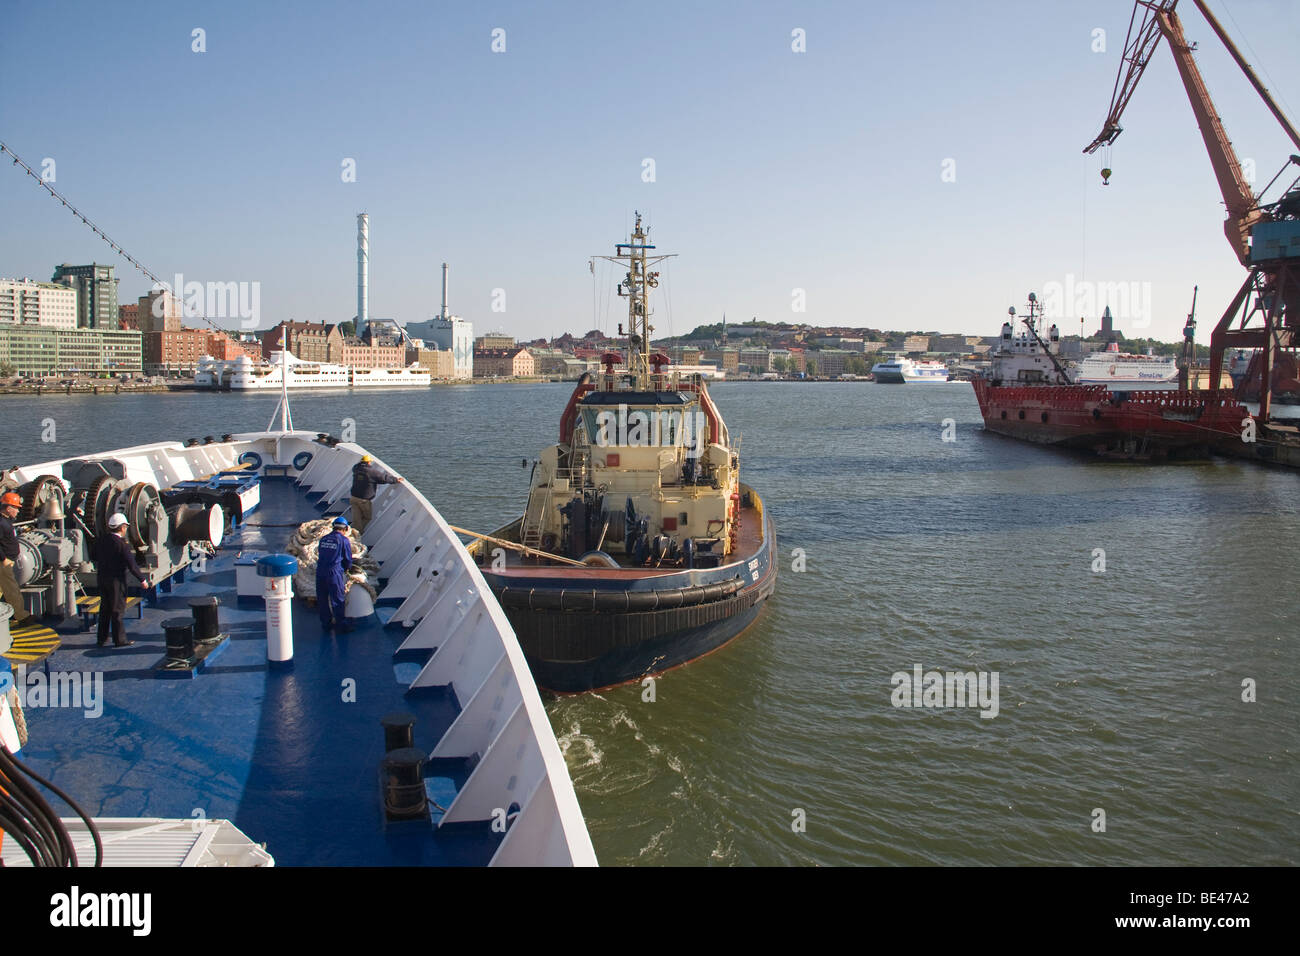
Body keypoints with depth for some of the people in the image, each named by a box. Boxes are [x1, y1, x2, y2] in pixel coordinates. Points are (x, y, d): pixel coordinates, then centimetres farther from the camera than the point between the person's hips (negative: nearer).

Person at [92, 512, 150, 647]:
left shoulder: (100, 540, 3)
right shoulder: (121, 544, -18)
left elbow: (93, 556, 16)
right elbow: (131, 564, -17)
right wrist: (142, 579, -7)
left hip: (102, 579, 7)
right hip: (116, 580, -7)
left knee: (104, 609, 15)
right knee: (117, 610, 1)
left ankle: (102, 639, 20)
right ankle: (119, 640, 7)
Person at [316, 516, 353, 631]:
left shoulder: (323, 539, 12)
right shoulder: (344, 540, -3)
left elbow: (319, 553, 18)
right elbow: (348, 560, 0)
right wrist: (345, 569, 21)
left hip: (320, 571, 5)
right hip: (334, 572, -5)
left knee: (322, 599, 14)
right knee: (337, 599, 3)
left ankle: (326, 623, 22)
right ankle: (341, 624, 9)